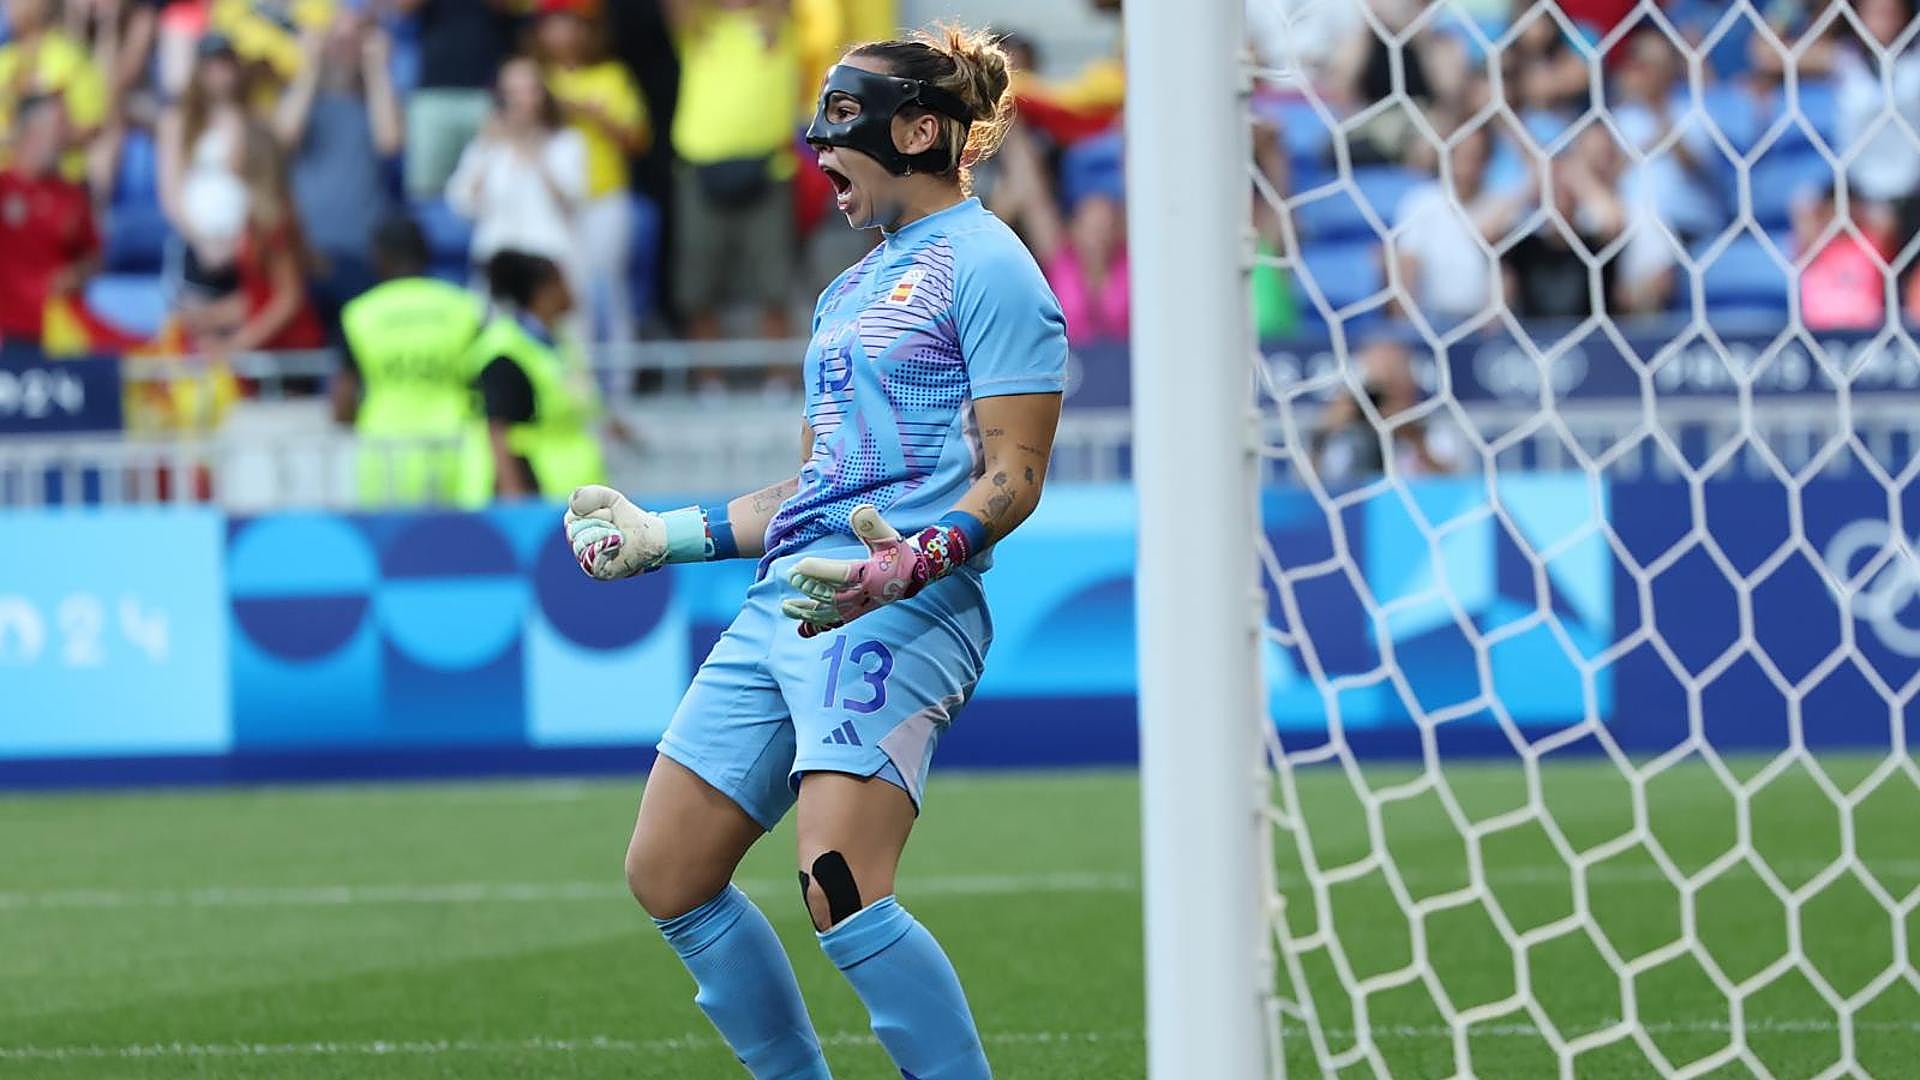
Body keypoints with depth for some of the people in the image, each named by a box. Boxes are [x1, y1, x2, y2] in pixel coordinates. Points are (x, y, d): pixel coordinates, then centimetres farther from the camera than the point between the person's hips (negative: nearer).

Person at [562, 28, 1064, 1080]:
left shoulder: (985, 266, -4)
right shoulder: (851, 290, 24)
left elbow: (1013, 478, -11)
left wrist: (907, 567, -27)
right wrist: (660, 536, 26)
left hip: (899, 612, -10)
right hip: (783, 600, 10)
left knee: (842, 894, -23)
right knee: (665, 875, 7)